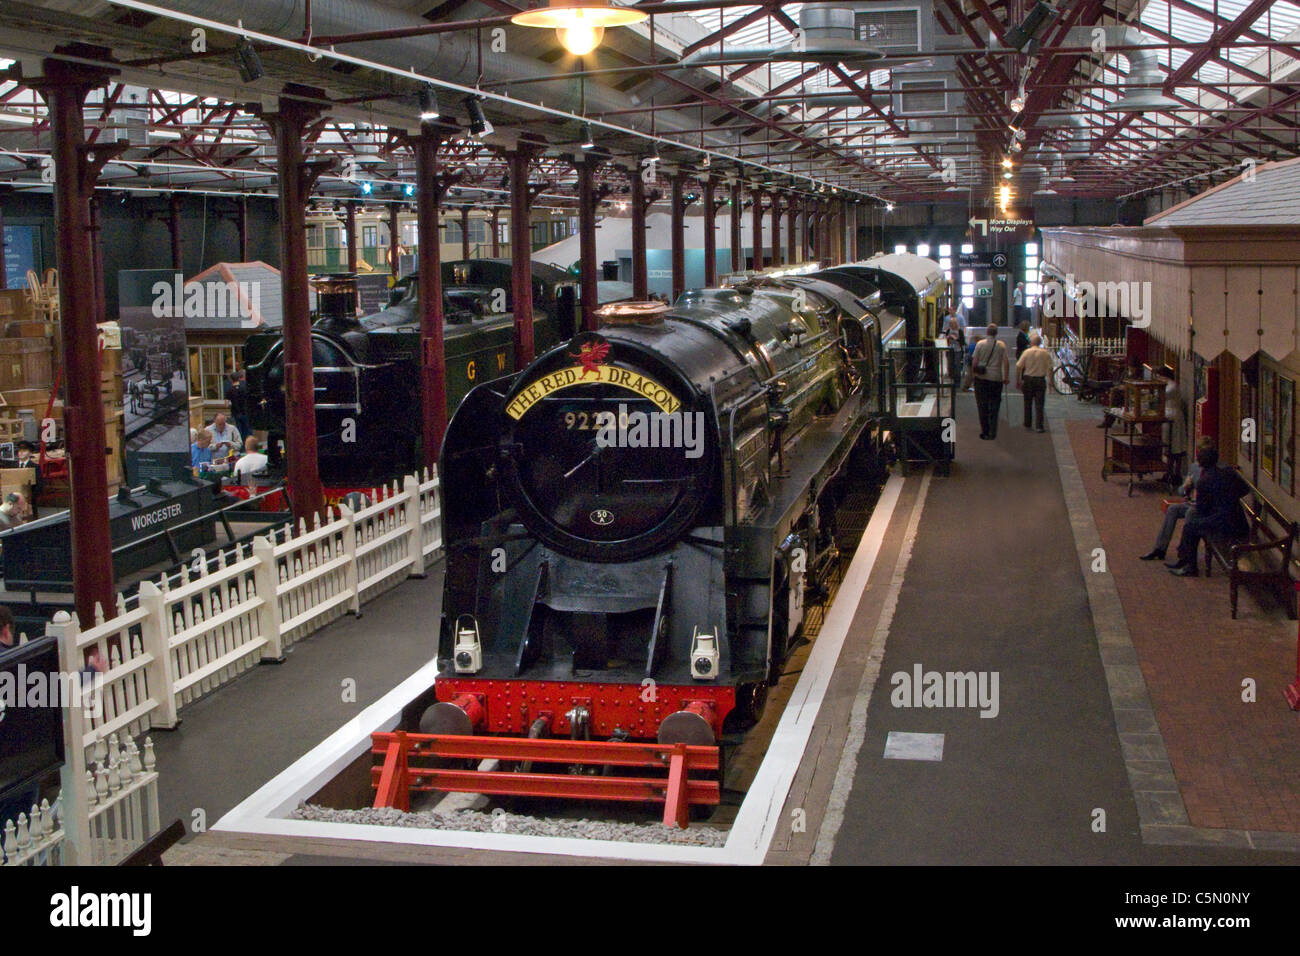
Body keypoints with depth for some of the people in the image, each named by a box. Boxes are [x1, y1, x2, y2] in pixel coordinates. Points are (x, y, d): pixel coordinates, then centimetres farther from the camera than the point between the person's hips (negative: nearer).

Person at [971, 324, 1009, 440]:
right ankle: (992, 433, 2)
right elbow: (1006, 362, -6)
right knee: (994, 406, 7)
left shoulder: (980, 344, -2)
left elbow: (974, 362, -4)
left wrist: (973, 374, 9)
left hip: (981, 378, 0)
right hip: (996, 378, 0)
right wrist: (1006, 377, 1)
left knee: (982, 406, 8)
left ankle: (985, 432, 8)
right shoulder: (1002, 346, 0)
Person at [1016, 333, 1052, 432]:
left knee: (1027, 403, 14)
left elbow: (1018, 367, -6)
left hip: (1028, 379, 0)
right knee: (1039, 404, 2)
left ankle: (1027, 424, 23)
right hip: (1040, 380, 0)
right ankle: (1039, 426, -4)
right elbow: (1050, 368, -2)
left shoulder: (1026, 352, -4)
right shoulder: (1046, 353, -1)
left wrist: (1017, 380, 1)